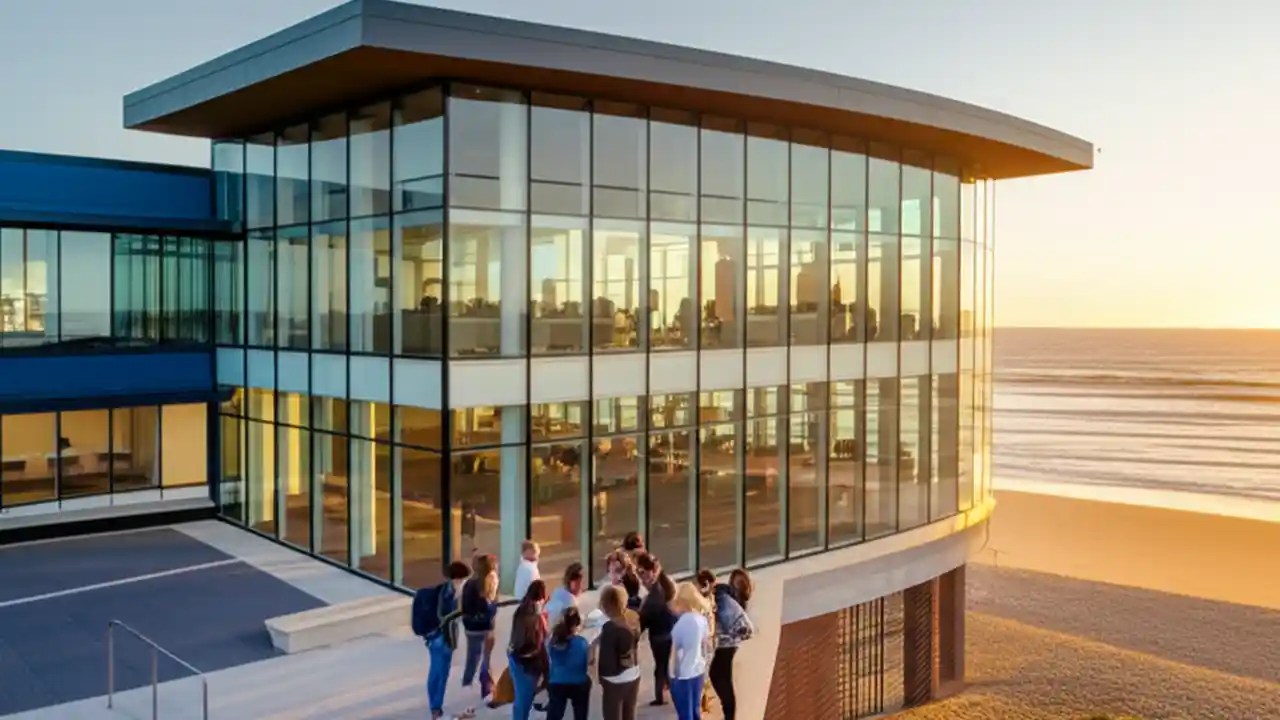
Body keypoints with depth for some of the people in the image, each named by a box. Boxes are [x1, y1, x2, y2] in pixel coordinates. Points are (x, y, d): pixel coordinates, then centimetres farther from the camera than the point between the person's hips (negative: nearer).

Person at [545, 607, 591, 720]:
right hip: (579, 684, -2)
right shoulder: (581, 642, -16)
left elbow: (549, 663, 4)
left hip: (556, 684, 2)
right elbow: (588, 663, -9)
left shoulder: (553, 640, -5)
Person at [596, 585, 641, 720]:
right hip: (633, 676, 7)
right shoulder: (633, 619, -3)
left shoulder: (609, 627, -24)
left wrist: (601, 680, -7)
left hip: (615, 681, -7)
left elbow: (606, 658, -21)